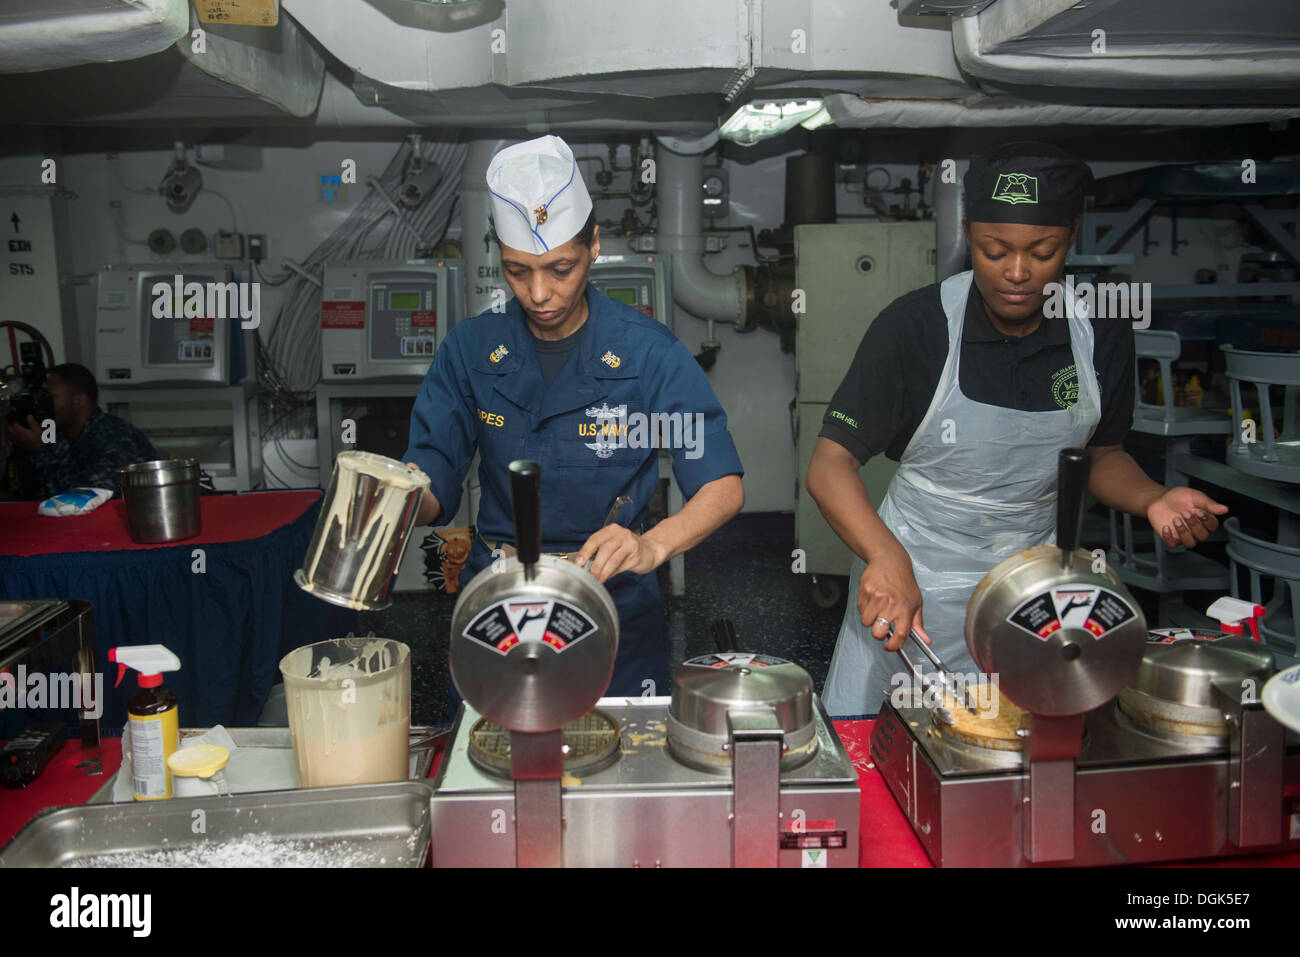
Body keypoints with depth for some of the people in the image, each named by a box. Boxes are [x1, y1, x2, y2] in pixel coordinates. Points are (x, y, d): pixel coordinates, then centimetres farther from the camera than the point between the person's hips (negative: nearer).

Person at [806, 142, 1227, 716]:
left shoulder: (1101, 333, -5)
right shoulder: (916, 325, -17)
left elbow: (1099, 454, 11)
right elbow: (830, 464, -21)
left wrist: (1152, 500, -10)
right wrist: (885, 556, -39)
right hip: (909, 582, -2)